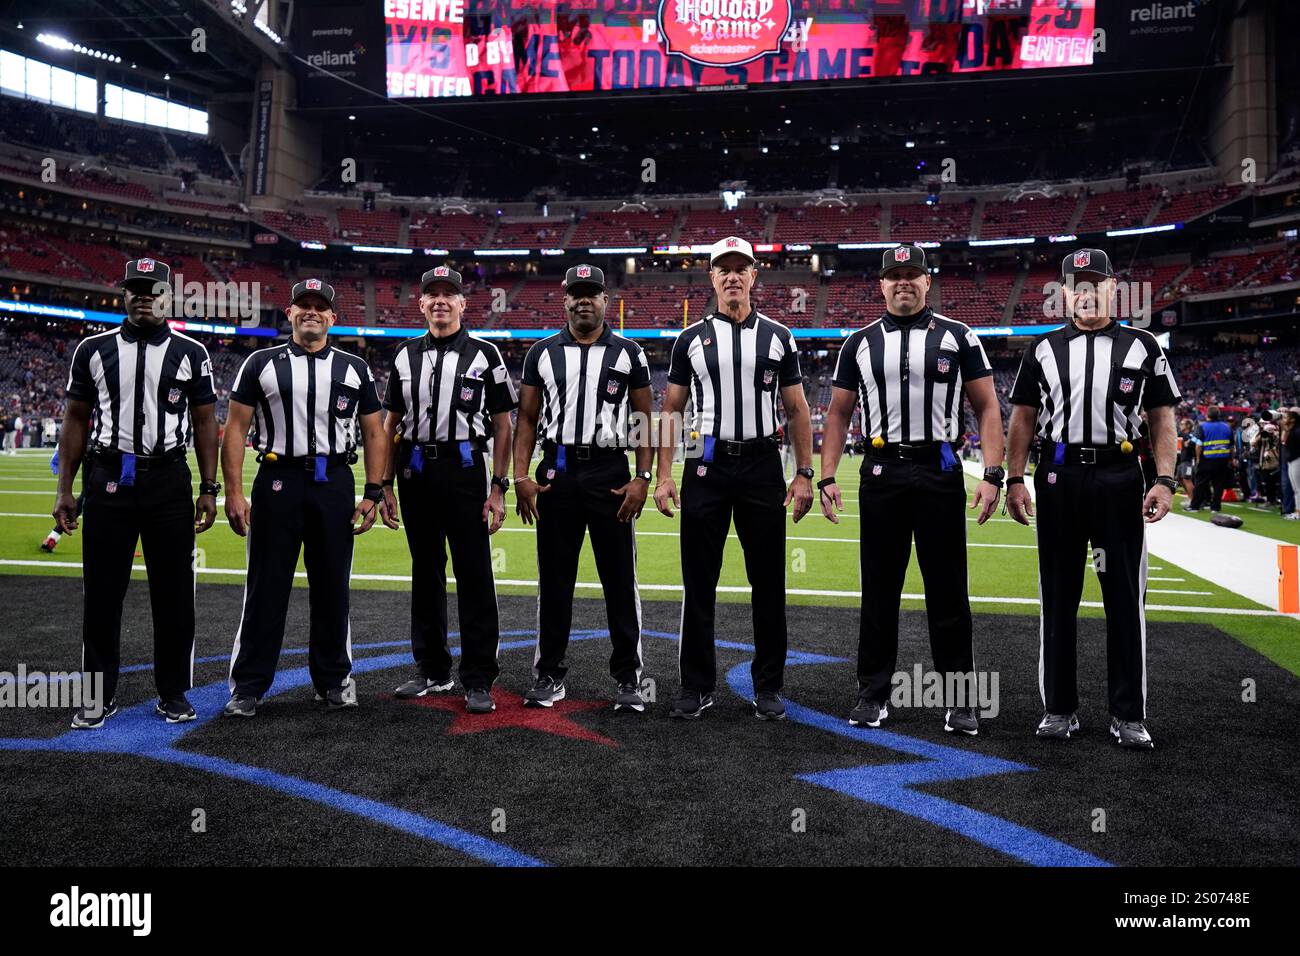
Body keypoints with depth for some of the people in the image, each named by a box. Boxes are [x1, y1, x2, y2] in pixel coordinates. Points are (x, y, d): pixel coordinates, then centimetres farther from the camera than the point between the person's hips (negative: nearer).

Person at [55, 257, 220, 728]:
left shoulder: (191, 353, 3)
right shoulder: (94, 349, 6)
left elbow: (204, 423, 5)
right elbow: (76, 421, 8)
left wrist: (209, 489, -1)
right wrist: (64, 490, 4)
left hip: (169, 481, -1)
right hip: (107, 480, 1)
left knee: (173, 592, 4)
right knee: (101, 591, 6)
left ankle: (173, 694, 17)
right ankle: (100, 695, 19)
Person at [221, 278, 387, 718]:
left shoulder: (355, 369, 8)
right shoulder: (261, 364, 4)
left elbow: (373, 434, 8)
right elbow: (235, 429, 2)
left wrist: (373, 494, 1)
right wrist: (233, 493, -6)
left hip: (334, 483, 1)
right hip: (278, 482, -1)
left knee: (332, 586, 9)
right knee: (266, 587, 3)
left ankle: (334, 679, 23)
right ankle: (248, 686, 14)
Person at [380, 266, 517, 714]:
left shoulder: (484, 354, 2)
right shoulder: (405, 356, 13)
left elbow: (503, 425, 0)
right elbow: (390, 425, 14)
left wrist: (498, 487, -7)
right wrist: (385, 485, 7)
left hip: (464, 472, -4)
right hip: (415, 473, 4)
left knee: (474, 576, -3)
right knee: (425, 573, 12)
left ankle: (479, 681, 4)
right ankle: (432, 671, 24)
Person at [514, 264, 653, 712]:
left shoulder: (628, 352, 4)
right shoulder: (543, 352, 8)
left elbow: (644, 420, 4)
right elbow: (526, 418, 8)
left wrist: (642, 478, -6)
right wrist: (521, 477, -2)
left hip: (610, 473, -1)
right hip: (557, 473, 2)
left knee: (620, 578, 3)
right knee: (554, 578, 8)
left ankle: (628, 677, 14)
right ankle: (549, 674, 20)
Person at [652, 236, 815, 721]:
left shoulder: (778, 337, 7)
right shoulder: (691, 339, 6)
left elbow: (797, 411, 8)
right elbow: (671, 411, 7)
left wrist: (804, 474, 1)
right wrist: (662, 476, -1)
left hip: (762, 466, 0)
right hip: (707, 467, 0)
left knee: (768, 581, 5)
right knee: (698, 582, 4)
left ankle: (768, 686, 19)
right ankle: (697, 686, 16)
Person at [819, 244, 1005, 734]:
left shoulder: (958, 337, 5)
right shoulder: (860, 343, 9)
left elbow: (987, 407, 3)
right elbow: (838, 414, 11)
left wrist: (993, 474, -7)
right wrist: (826, 477, 2)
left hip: (939, 472, -1)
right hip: (881, 473, 2)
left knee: (947, 589, 4)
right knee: (879, 589, 8)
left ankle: (959, 698, 16)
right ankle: (873, 693, 19)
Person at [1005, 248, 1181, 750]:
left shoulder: (1142, 346, 8)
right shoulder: (1043, 349, 9)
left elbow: (1162, 419, 6)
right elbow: (1023, 418, 7)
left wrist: (1165, 480, -5)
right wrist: (1015, 480, -2)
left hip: (1119, 478, 0)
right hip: (1058, 478, 1)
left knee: (1125, 596, 3)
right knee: (1058, 595, 6)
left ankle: (1128, 714, 14)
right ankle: (1059, 708, 17)